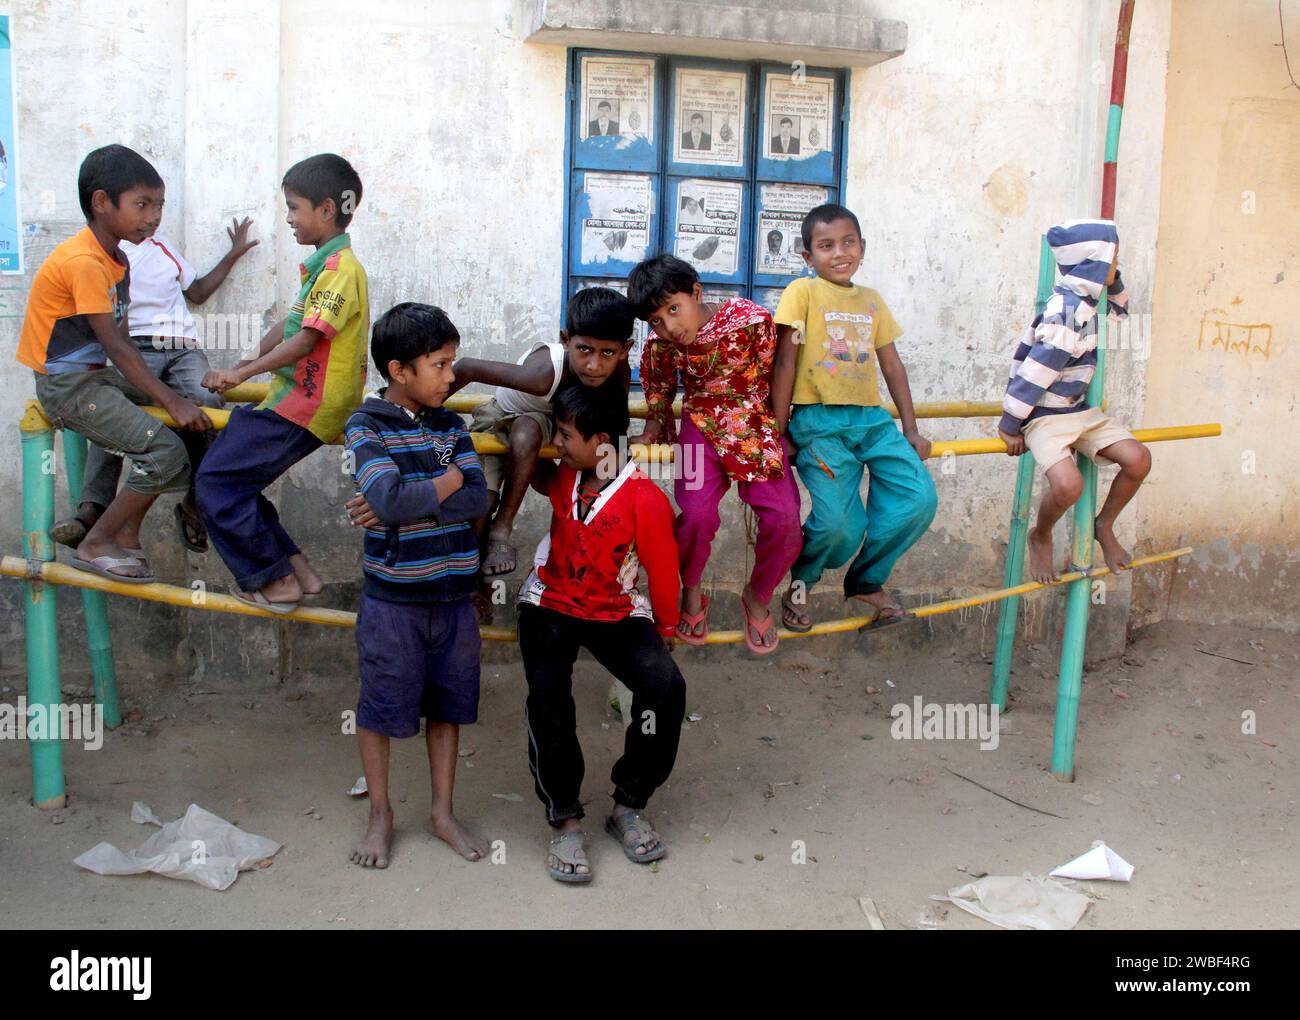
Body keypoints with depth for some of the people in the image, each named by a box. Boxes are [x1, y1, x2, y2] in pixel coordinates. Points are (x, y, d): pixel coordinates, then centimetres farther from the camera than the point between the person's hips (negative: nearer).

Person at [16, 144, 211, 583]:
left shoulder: (117, 260, 10)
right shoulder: (83, 262, -20)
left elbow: (121, 341, 8)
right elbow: (116, 346, -23)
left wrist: (171, 395, 0)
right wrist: (172, 402, -24)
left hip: (97, 375, 10)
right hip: (66, 385, -10)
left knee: (188, 418, 8)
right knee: (165, 450, -19)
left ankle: (126, 534, 12)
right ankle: (94, 545, -3)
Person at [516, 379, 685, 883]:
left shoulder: (645, 499, -19)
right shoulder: (561, 478, -2)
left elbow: (663, 572, -9)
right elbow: (528, 467, 25)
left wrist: (664, 630, 2)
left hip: (617, 614, -2)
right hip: (550, 605, 3)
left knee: (665, 685, -26)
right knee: (547, 696, -24)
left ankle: (628, 807, -7)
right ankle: (565, 821, -11)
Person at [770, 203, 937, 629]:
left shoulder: (872, 301, 17)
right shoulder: (803, 292, 1)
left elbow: (892, 365, 19)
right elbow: (785, 362, -3)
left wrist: (911, 431, 15)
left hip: (872, 418, 6)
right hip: (819, 420, -5)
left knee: (920, 499, -13)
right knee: (838, 521, -22)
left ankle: (866, 579, 12)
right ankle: (801, 581, 13)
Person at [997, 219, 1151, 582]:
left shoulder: (1086, 299, 7)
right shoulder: (1067, 310, -22)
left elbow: (1119, 307, 31)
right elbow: (1037, 370, -22)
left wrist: (1112, 280, 10)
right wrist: (1010, 425, -19)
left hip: (1079, 409, 9)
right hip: (1045, 415, -9)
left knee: (1138, 459, -8)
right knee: (1067, 484, -30)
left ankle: (1104, 527, 15)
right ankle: (1040, 537, 3)